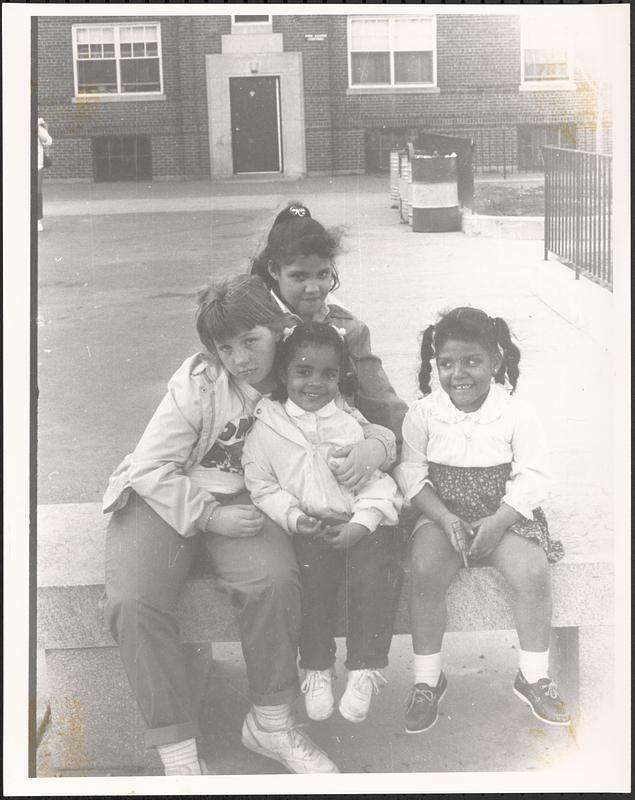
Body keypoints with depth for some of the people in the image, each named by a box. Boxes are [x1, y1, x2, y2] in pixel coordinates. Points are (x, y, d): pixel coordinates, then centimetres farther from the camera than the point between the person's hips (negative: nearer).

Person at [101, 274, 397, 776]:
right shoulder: (199, 381, -13)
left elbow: (376, 429, 3)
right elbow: (151, 467, -12)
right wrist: (209, 515, -22)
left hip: (238, 502, 2)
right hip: (162, 499, -2)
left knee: (275, 579, -31)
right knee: (133, 602, -29)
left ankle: (270, 724, -9)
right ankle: (178, 752, -16)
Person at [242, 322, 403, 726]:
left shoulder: (354, 421, 3)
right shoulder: (268, 426, 3)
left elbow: (378, 479, 1)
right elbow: (261, 484, 3)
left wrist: (360, 524, -14)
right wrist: (295, 518, -12)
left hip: (362, 523, 0)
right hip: (306, 528, 0)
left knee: (374, 574, -26)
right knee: (313, 575, -27)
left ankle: (365, 669, -14)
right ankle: (317, 669, -11)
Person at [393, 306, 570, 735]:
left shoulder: (515, 413, -7)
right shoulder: (423, 414, -4)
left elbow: (532, 477, -6)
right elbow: (411, 472, -3)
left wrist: (498, 522, -19)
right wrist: (446, 518, -16)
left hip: (505, 515, 0)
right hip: (443, 515, 0)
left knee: (533, 572, -24)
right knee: (426, 571, -27)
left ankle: (533, 675, -1)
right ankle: (427, 679, -9)